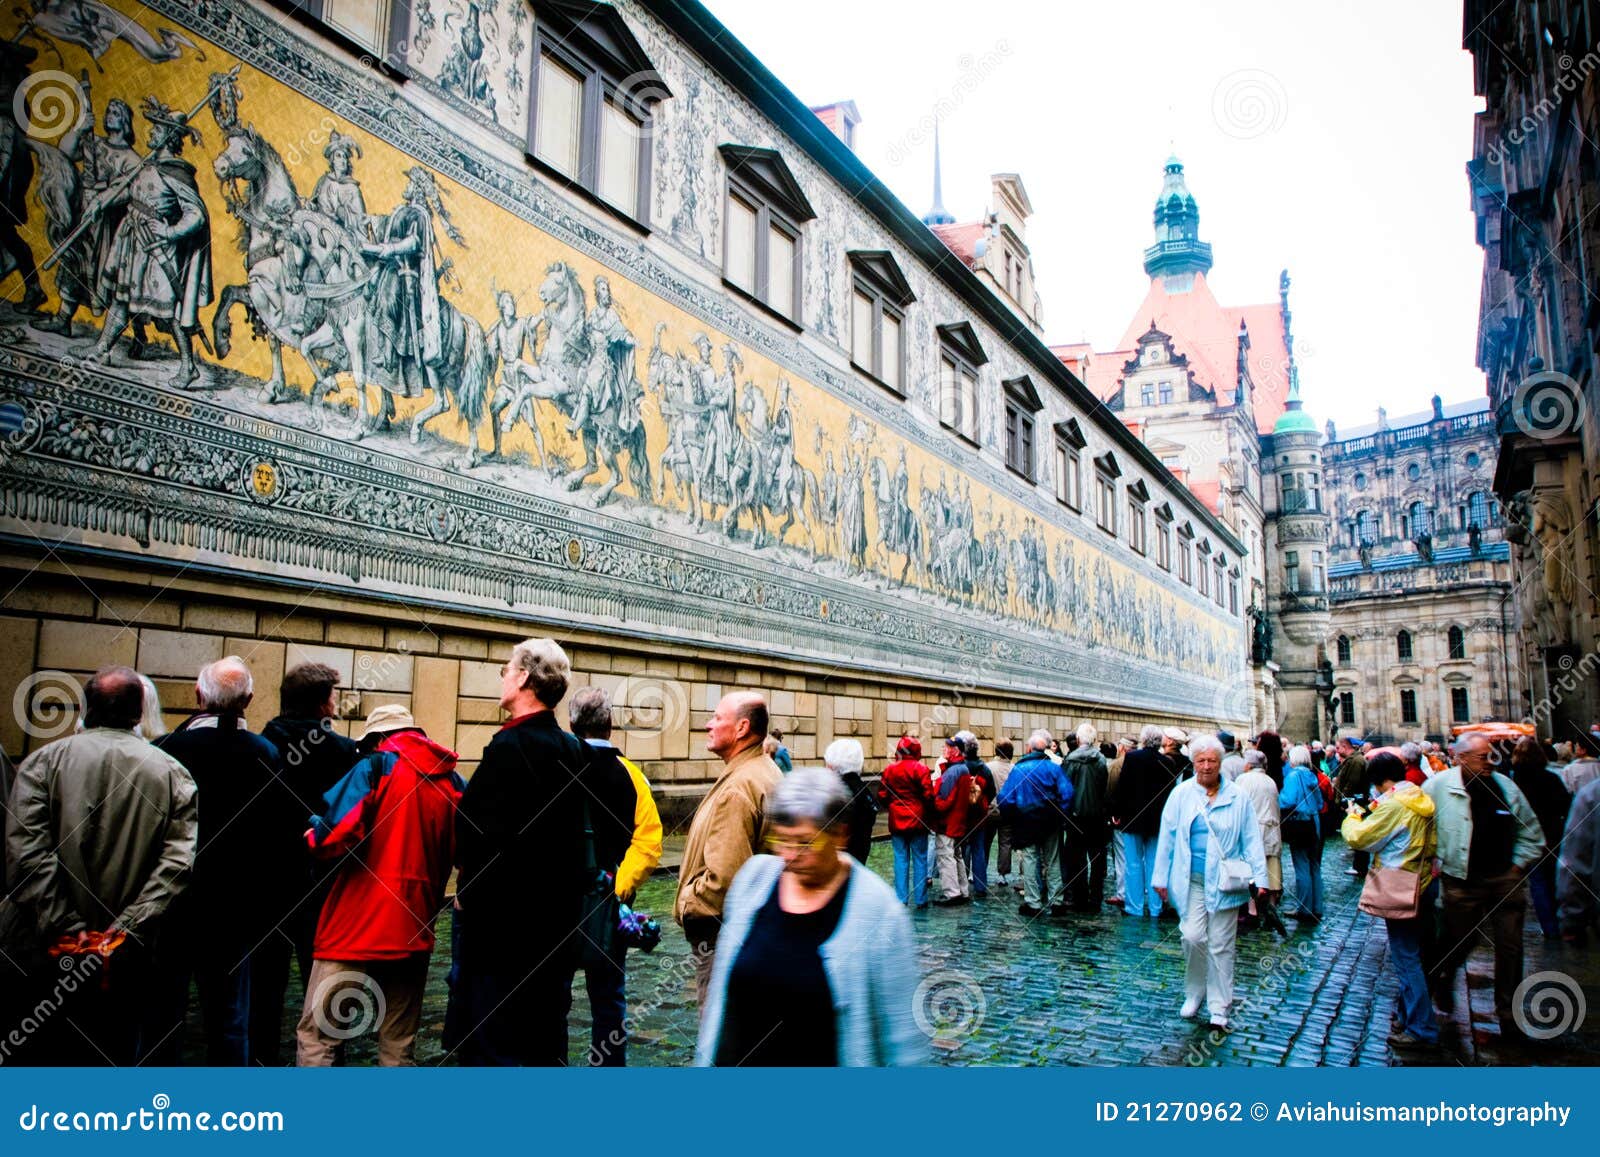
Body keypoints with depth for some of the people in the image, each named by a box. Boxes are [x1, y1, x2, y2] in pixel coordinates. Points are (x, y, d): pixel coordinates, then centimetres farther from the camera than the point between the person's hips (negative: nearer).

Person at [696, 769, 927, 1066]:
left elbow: (902, 1025, -9)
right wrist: (706, 1058, 14)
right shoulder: (754, 876, -3)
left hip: (824, 1061, -3)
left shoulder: (877, 908, -16)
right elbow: (721, 987, 9)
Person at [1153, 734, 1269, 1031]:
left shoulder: (1237, 797, 2)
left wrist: (1259, 878, -2)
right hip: (1191, 880, 0)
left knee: (1221, 945, 4)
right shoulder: (1181, 794, 2)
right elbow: (1167, 837, 5)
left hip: (1224, 881, 0)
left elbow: (1251, 840, 5)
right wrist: (1161, 877, 4)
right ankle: (1194, 993, 16)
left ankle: (1219, 1009, 14)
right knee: (1192, 936, -9)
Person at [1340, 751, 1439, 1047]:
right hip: (1423, 886, 9)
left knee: (1406, 959, -3)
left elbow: (1357, 837, -18)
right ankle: (1410, 1015, 29)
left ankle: (1421, 1028, 1)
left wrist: (1352, 817, 4)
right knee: (1414, 955, 18)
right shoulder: (1422, 801, 7)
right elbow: (1432, 842, 17)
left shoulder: (1393, 805, -21)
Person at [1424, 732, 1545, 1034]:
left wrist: (1518, 864, 6)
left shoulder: (1504, 785, 1)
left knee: (1510, 948, 5)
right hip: (1463, 882, -3)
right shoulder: (1439, 785, -10)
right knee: (1459, 941, 9)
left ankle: (1507, 1012, 20)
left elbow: (1530, 831, 12)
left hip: (1505, 880, 3)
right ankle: (1443, 978, 40)